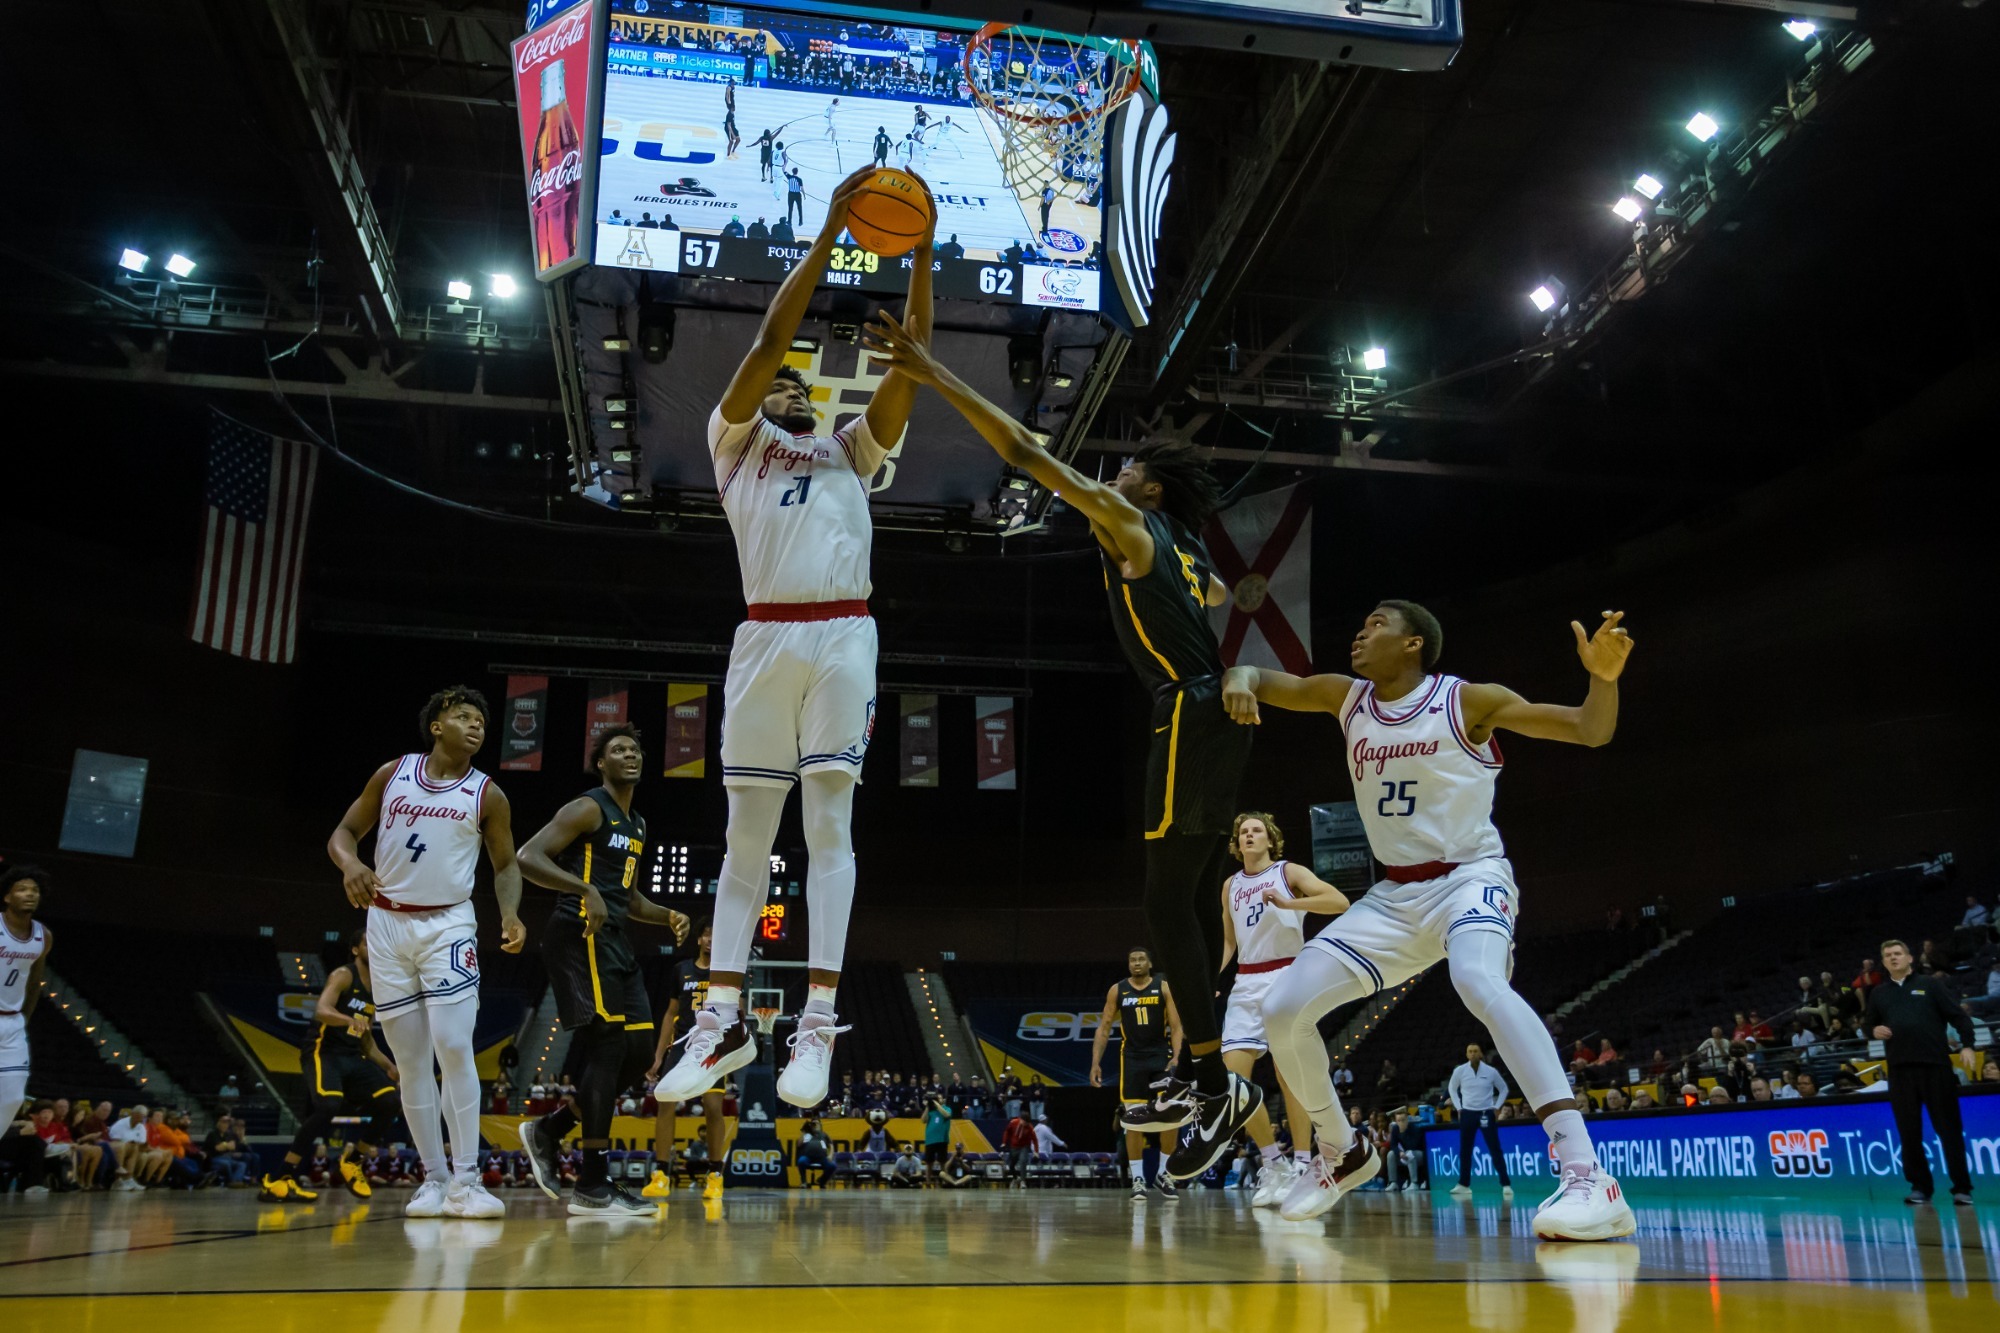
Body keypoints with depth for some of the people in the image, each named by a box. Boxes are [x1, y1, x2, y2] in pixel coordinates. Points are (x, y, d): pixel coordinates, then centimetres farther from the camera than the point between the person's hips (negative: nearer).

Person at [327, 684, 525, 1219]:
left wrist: (510, 914, -12)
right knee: (411, 1060, 5)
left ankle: (466, 1180, -11)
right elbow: (344, 832, 8)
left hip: (448, 925, -2)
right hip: (388, 922, 2)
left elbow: (506, 864, 7)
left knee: (454, 1047, -15)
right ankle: (434, 1178, 13)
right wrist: (350, 863, -15)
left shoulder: (486, 794, 0)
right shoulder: (392, 774, 4)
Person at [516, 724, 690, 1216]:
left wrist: (667, 916, 12)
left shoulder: (637, 825, 21)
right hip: (581, 935, -9)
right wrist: (584, 888, -28)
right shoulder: (588, 809, -6)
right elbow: (528, 857, -16)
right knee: (609, 1044, -13)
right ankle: (593, 1186, -8)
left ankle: (548, 1130, 19)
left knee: (639, 1047, 5)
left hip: (614, 941, 9)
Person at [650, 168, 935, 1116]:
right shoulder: (735, 439, 17)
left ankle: (818, 1024, -5)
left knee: (829, 823, -4)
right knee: (746, 832, 2)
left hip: (843, 636, 1)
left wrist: (919, 256, 8)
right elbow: (770, 338, 5)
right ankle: (723, 1021, 7)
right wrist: (829, 231, 2)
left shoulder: (851, 449, 25)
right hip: (764, 637, -1)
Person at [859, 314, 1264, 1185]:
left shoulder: (1132, 527, -3)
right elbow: (1220, 595, 46)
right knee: (1187, 909, 12)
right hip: (1210, 715, 10)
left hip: (1192, 717, -10)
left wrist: (934, 374, -10)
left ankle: (1220, 1085, -7)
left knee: (1167, 909, -9)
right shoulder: (1184, 552, 20)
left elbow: (1026, 452, -10)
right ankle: (1199, 1084, 17)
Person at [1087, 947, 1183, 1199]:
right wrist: (1095, 1063, -3)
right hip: (1132, 1059, 0)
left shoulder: (1163, 987, 0)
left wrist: (1176, 1057, -18)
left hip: (1161, 1057, 0)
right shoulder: (1117, 990, 3)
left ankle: (1163, 1173, 16)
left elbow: (1176, 1026, -3)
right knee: (1134, 1119, -3)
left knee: (1169, 1116, -1)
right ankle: (1137, 1179, 4)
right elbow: (1103, 1028, 5)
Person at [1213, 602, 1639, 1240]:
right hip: (1394, 894, 6)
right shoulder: (1347, 698, 3)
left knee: (1478, 980, -39)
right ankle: (1343, 1155, 19)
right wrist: (1240, 679, -16)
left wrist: (1603, 677, -33)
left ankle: (1587, 1175, -41)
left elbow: (1591, 730, -11)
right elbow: (1264, 681, 10)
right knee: (1282, 1009, -3)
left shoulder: (1468, 701, -11)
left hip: (1470, 878, -6)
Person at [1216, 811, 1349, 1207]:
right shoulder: (1230, 885, 16)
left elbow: (1339, 901, -14)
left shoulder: (1289, 872, 0)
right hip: (1246, 983, 5)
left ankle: (1301, 1166, 0)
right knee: (1233, 1075, -6)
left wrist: (1287, 903, -24)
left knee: (1289, 1073, -8)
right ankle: (1273, 1164, 7)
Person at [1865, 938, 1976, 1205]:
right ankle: (1920, 1186, 12)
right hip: (1900, 1069, 3)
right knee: (1909, 1130, 4)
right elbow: (1868, 1024, 23)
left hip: (1935, 1064, -3)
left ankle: (1962, 1187, 6)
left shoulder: (1931, 985, 7)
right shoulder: (1878, 993, 16)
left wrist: (1967, 1044, -14)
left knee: (1948, 1127, -1)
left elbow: (1958, 1016, 1)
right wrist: (1874, 1030, -1)